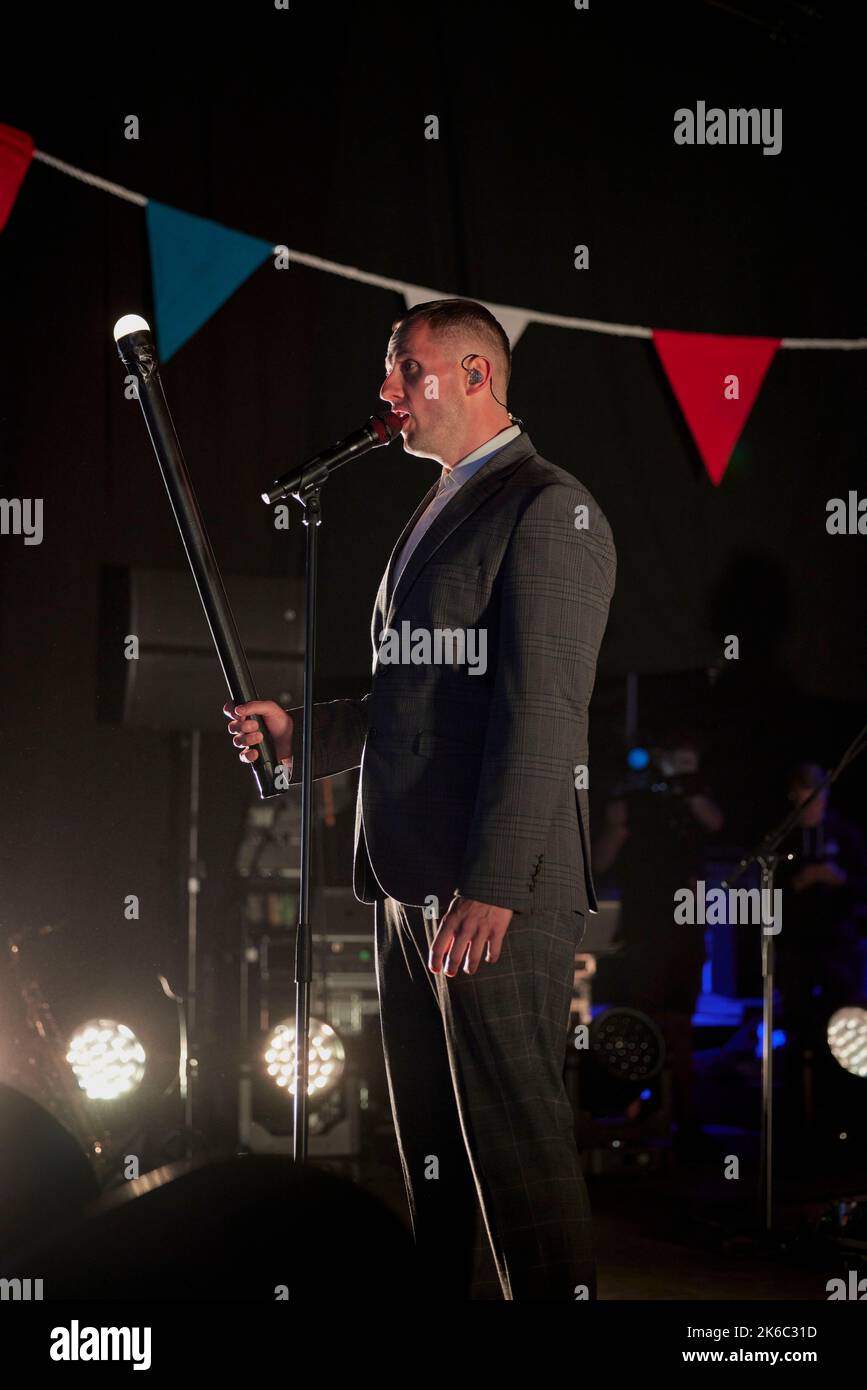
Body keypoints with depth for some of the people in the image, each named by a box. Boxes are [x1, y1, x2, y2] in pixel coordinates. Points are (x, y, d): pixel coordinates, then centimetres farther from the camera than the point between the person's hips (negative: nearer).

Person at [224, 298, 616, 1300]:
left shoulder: (548, 510, -11)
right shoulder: (438, 511, 20)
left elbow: (541, 712, -18)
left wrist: (494, 884, -23)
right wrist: (299, 730, 10)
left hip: (496, 887, -10)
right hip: (411, 880, 10)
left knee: (513, 1134, -6)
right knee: (426, 1140, 15)